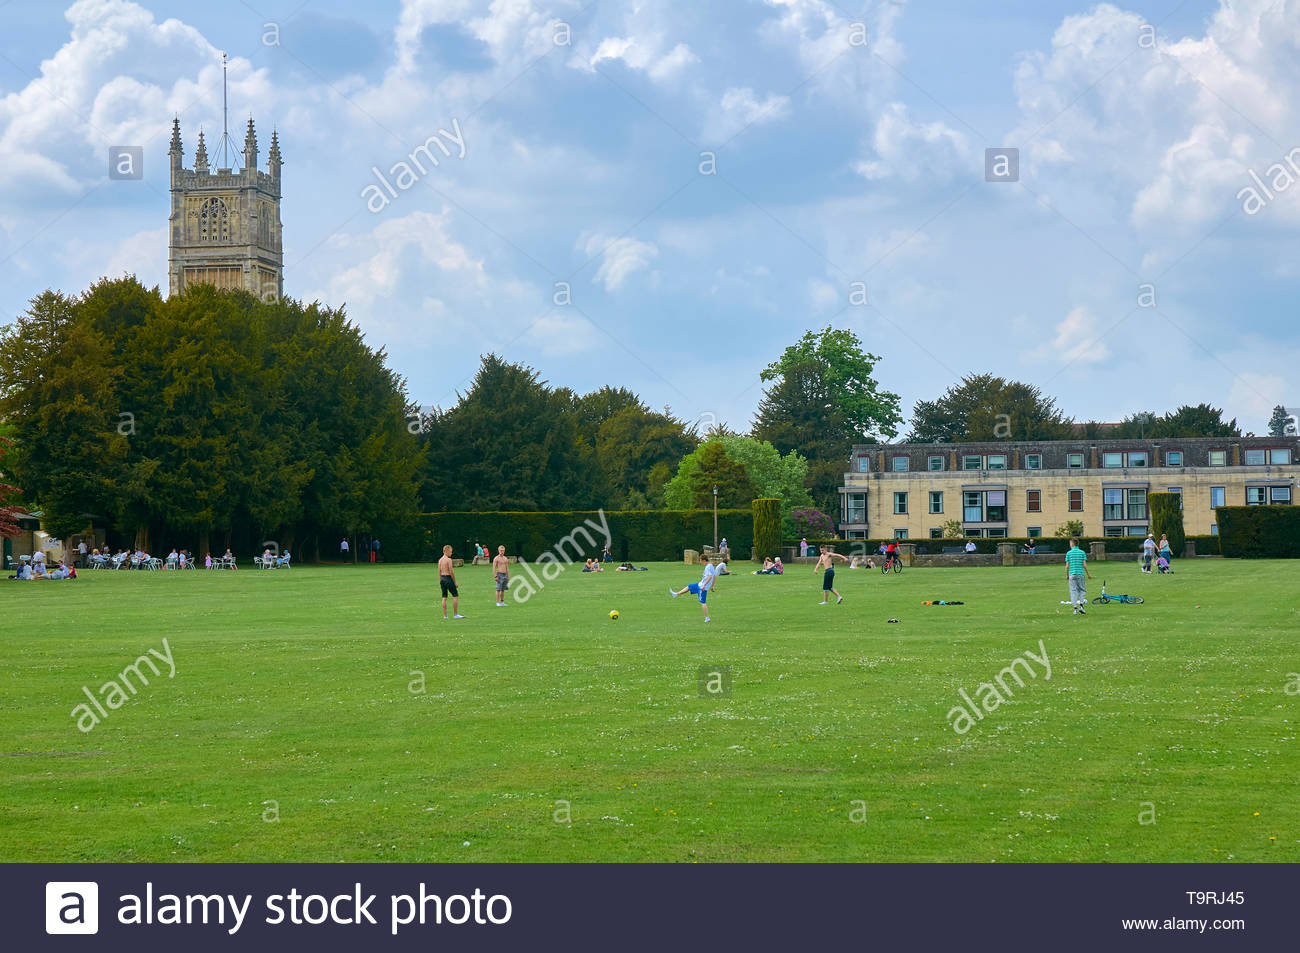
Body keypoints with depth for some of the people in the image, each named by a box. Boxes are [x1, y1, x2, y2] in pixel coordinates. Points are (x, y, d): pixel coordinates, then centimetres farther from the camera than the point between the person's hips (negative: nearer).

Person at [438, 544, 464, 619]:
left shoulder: (440, 560, 10)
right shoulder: (448, 560, -13)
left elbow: (439, 571, 13)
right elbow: (451, 572, -15)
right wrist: (455, 582, -8)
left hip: (442, 578, 8)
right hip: (448, 578, -8)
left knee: (444, 597, 9)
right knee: (456, 596, 1)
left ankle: (445, 615, 7)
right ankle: (455, 614, 0)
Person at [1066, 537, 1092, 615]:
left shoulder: (1069, 553, 0)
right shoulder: (1082, 552, 1)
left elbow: (1067, 566, -1)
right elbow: (1084, 565, -3)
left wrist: (1067, 575, 10)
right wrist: (1088, 574, 7)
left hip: (1072, 574, 0)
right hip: (1080, 574, 0)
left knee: (1073, 591, 3)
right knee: (1082, 590, 12)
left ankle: (1075, 608, -1)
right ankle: (1081, 606, -3)